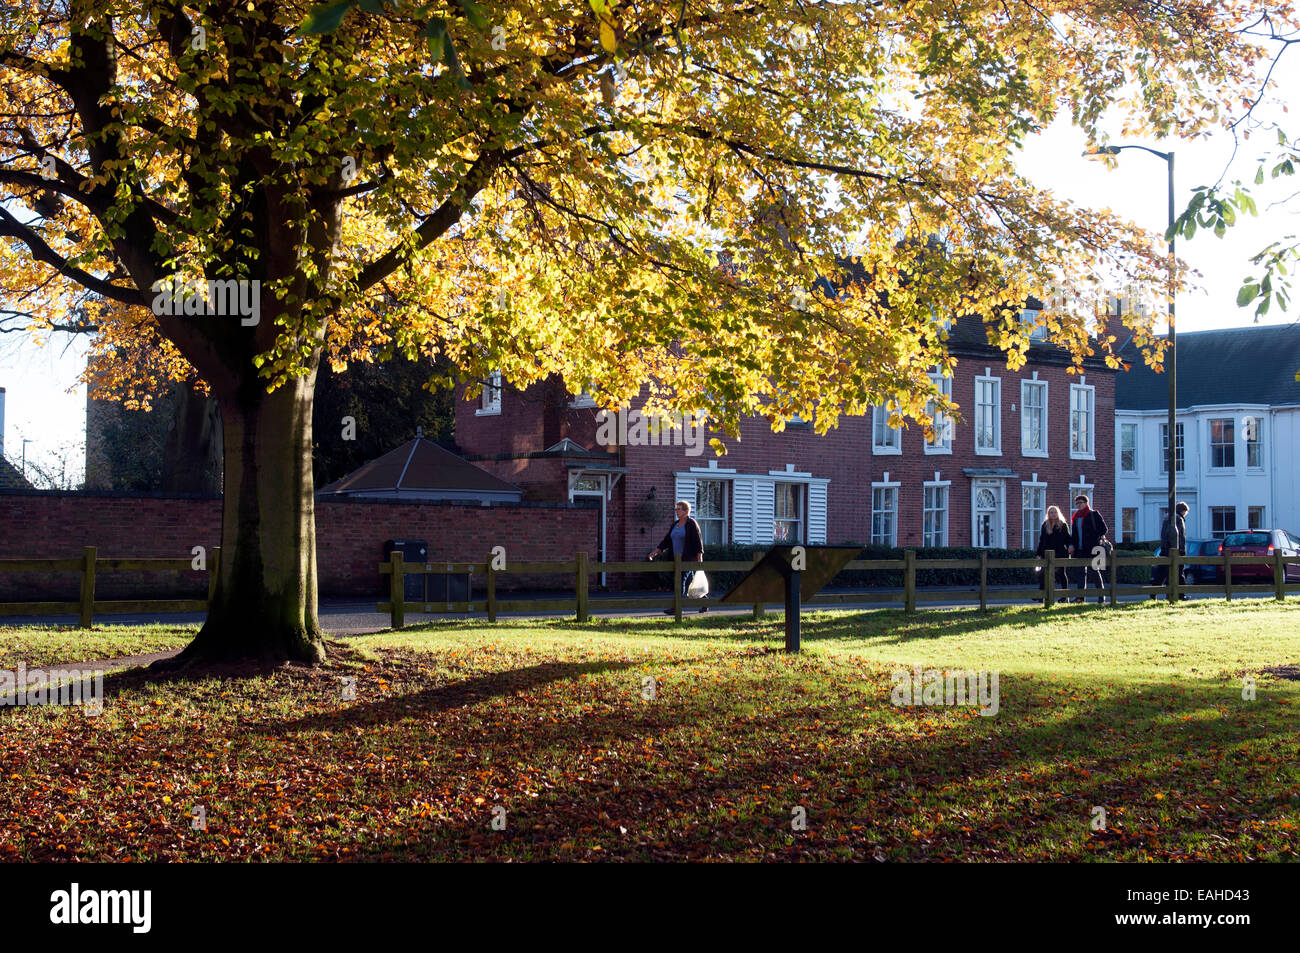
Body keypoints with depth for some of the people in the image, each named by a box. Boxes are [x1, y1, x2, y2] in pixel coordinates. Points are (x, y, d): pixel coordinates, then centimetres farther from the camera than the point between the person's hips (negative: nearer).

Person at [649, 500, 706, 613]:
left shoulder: (691, 524, -8)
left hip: (689, 558, -8)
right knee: (689, 582, 11)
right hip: (678, 558, 8)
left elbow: (698, 541, -12)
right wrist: (656, 551, 4)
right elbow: (667, 540, 15)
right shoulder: (675, 525, 15)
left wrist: (699, 559, -18)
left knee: (681, 580, -15)